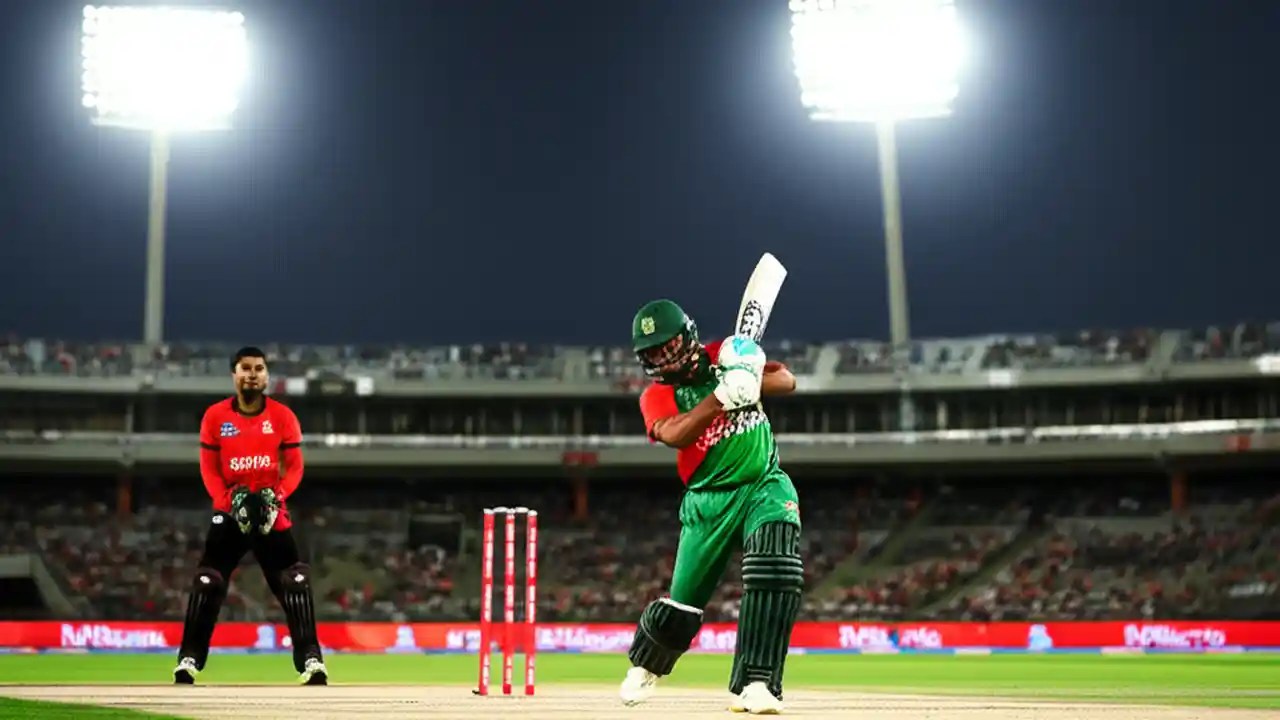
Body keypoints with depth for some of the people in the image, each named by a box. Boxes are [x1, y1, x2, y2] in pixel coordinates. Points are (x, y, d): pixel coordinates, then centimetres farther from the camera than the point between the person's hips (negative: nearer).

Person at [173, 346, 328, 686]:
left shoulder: (283, 416, -1)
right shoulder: (215, 416, 0)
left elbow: (294, 467, 0)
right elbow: (209, 469, 1)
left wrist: (277, 496, -19)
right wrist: (228, 502, -15)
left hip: (272, 512, 0)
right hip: (229, 513, 0)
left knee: (295, 582, -9)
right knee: (206, 583, -5)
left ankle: (310, 659, -7)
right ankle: (189, 659, 2)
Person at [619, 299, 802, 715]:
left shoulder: (725, 357, 3)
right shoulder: (655, 396, -3)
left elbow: (787, 381, -6)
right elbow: (673, 434, -25)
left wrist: (748, 378, -26)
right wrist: (724, 395, -36)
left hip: (765, 486, 0)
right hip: (709, 500, 0)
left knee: (776, 573, -27)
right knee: (681, 609, 4)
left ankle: (754, 685, -27)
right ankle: (644, 667, 37)